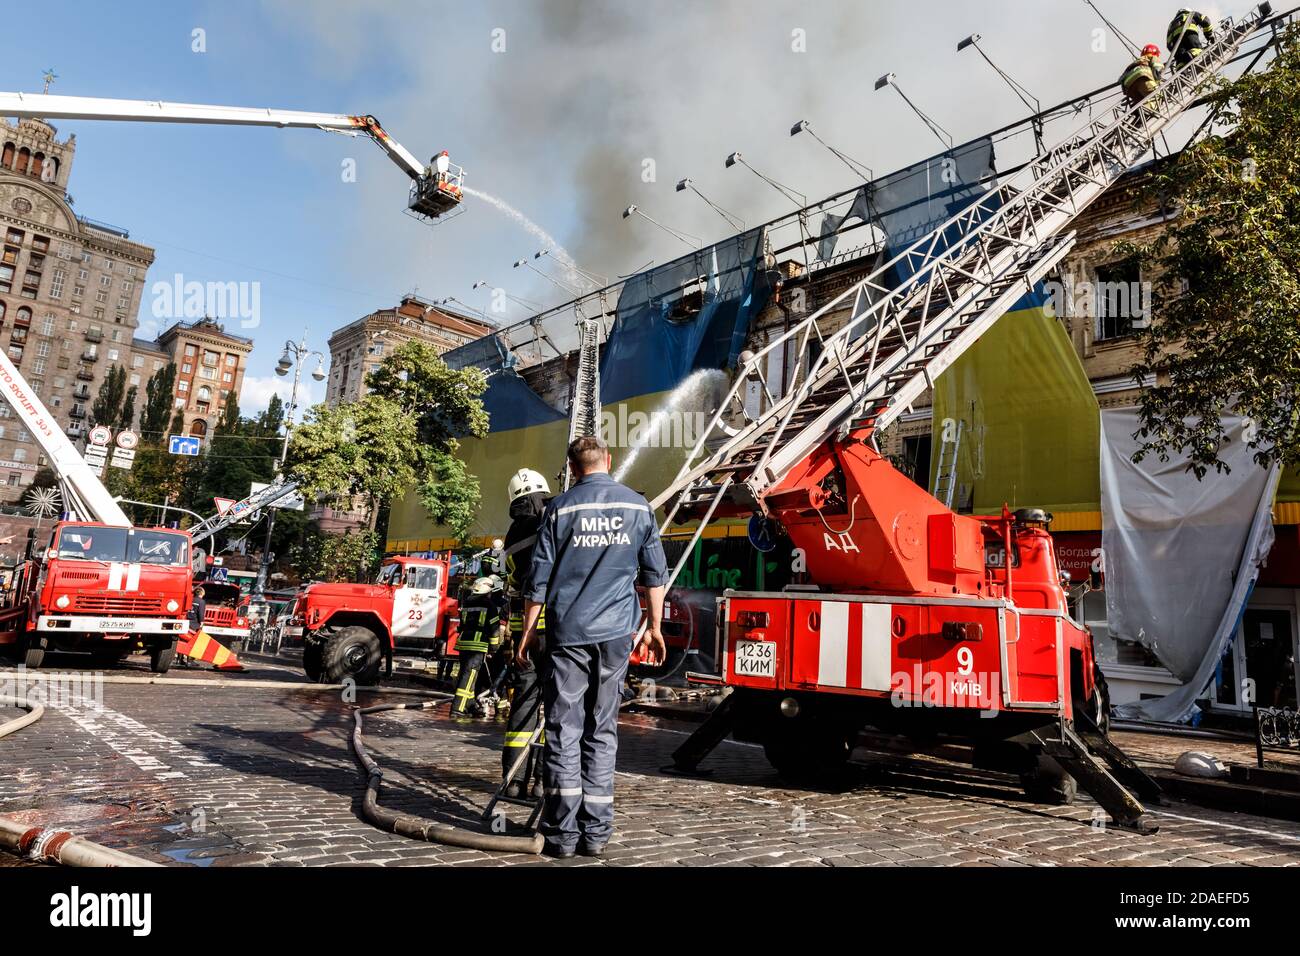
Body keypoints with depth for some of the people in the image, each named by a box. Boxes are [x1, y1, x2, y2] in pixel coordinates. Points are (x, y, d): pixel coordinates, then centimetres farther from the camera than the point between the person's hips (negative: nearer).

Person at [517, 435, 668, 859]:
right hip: (616, 633, 2)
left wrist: (528, 632, 10)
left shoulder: (561, 508, 0)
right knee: (602, 731, 10)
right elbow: (655, 574, 9)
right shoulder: (637, 506, 6)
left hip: (567, 632, -2)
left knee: (564, 731, 4)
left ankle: (563, 833, 3)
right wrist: (653, 628, 18)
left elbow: (539, 578, 1)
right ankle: (596, 832, 13)